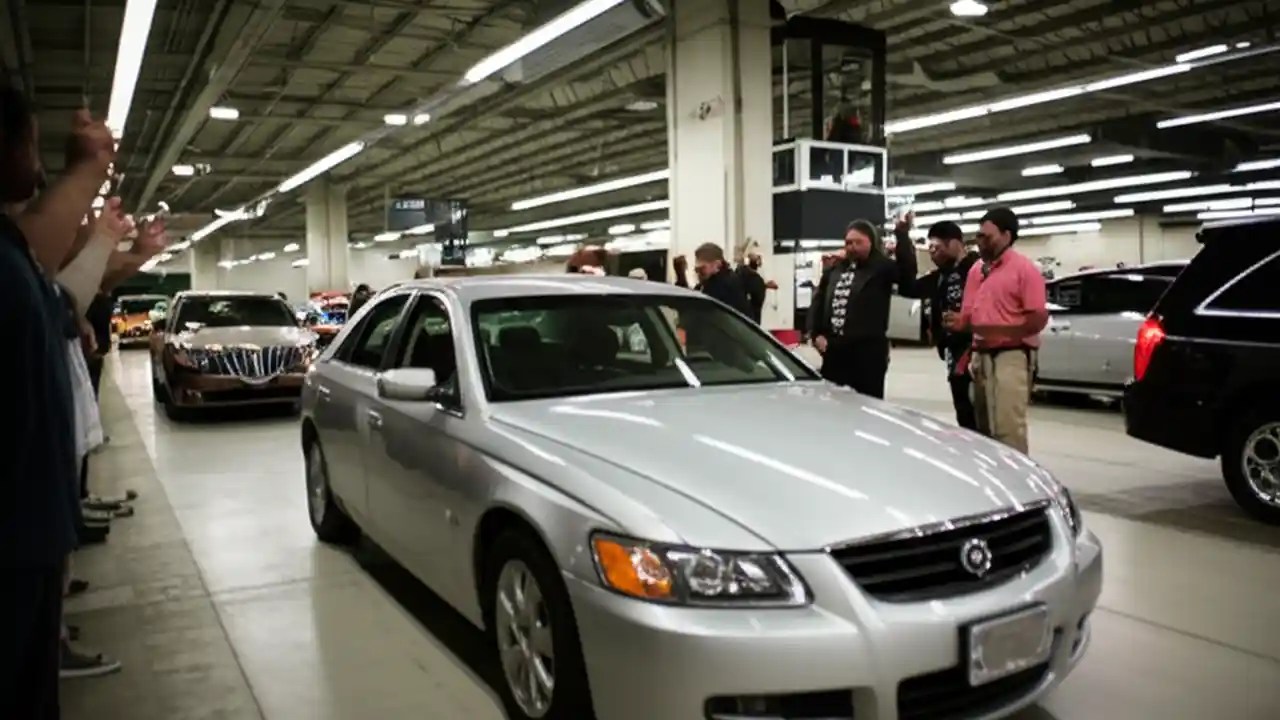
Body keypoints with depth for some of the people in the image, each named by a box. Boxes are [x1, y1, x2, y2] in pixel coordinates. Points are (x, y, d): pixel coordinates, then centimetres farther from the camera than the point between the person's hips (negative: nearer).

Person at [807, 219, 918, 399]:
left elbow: (907, 272, -20)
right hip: (834, 349, 6)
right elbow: (818, 302, 17)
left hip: (868, 350, -6)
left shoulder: (881, 267, -2)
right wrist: (816, 334, 5)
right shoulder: (835, 270, 15)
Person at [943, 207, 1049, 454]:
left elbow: (1039, 319, -11)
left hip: (1012, 357, -7)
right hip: (981, 356, 7)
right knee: (984, 427, 12)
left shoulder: (1024, 268, -5)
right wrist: (958, 322, -5)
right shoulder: (976, 270, 15)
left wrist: (1001, 331, -23)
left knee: (1008, 427, -12)